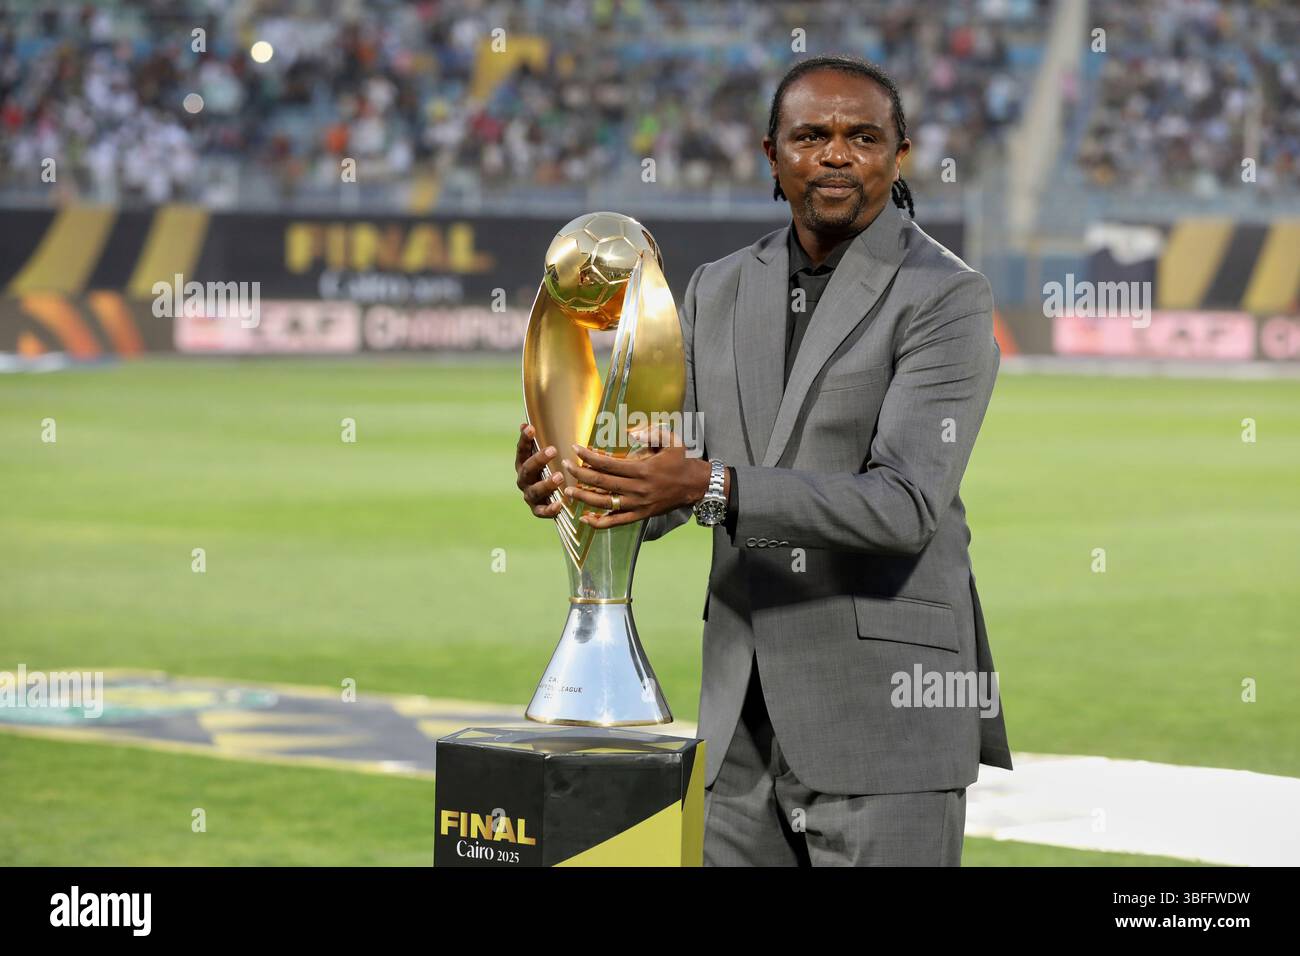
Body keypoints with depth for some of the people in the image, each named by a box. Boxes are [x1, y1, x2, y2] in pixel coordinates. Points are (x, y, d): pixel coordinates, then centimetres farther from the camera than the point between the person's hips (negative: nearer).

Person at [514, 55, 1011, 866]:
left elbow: (908, 504, -19)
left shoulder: (947, 298, -8)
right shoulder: (721, 291, 12)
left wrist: (709, 488, -29)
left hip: (885, 706, -6)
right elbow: (667, 469, 11)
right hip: (745, 714, 6)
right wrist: (575, 480, -13)